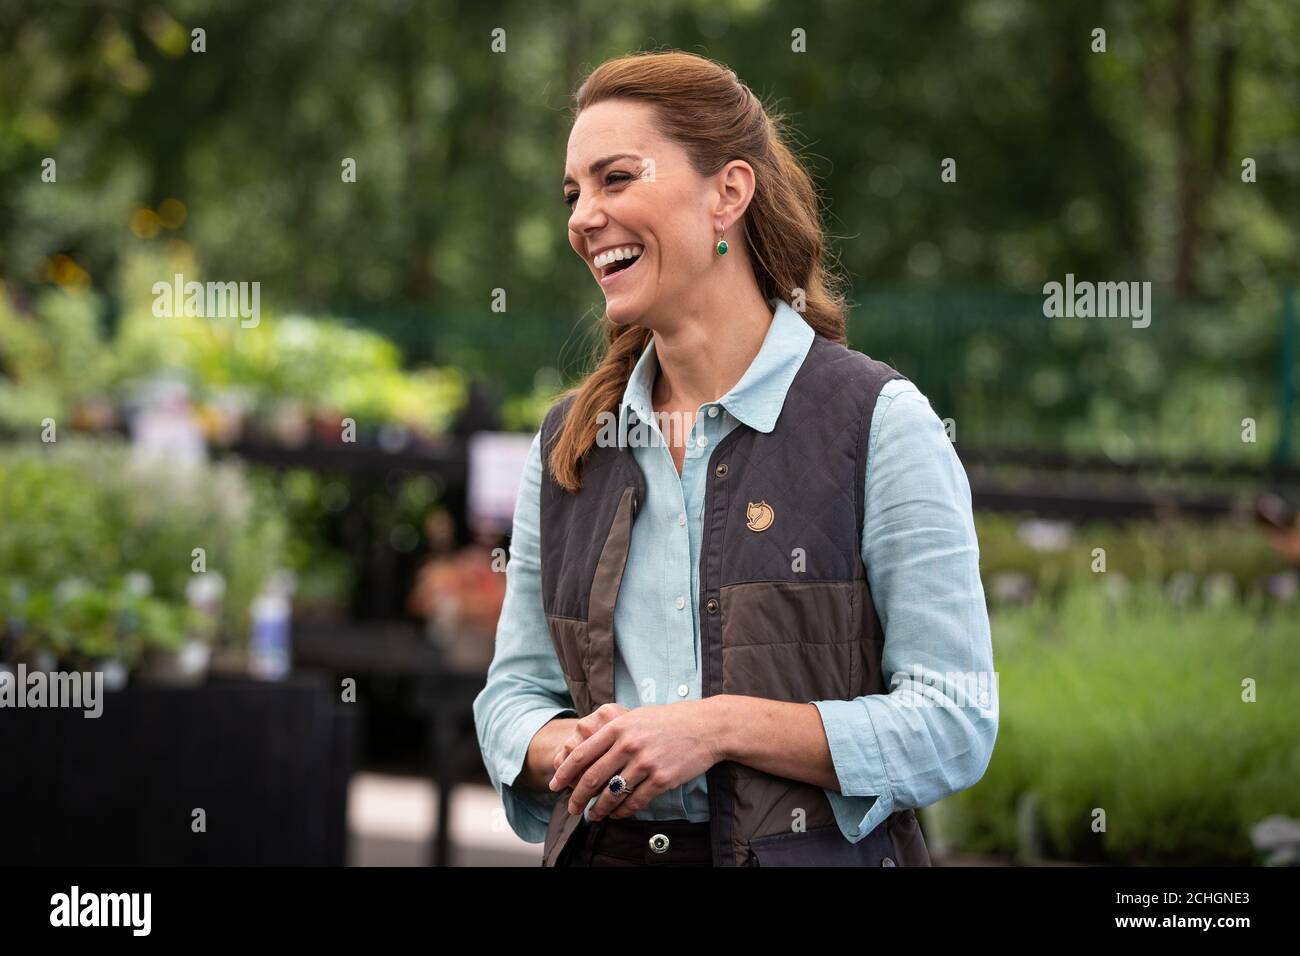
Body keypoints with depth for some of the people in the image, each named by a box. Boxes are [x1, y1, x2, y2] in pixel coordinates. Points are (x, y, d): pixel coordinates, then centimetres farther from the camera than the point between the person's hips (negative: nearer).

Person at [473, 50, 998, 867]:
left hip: (814, 851, -4)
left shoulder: (880, 423, -9)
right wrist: (574, 754, -12)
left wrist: (723, 727, -21)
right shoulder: (568, 441, 7)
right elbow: (515, 693, 10)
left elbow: (956, 723, -14)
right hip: (601, 849, 4)